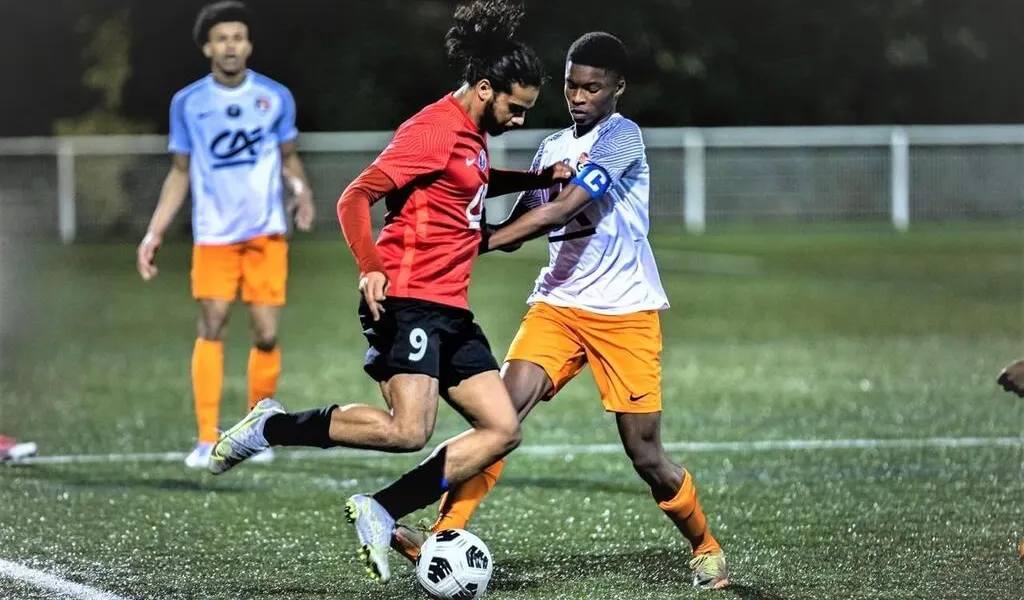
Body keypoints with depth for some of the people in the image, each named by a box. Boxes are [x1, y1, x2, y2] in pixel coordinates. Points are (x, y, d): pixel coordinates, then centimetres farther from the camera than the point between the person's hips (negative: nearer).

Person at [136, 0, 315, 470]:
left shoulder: (276, 97, 3)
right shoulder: (187, 103, 4)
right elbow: (180, 172, 11)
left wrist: (301, 188, -9)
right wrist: (154, 233, 5)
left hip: (266, 232, 0)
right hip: (214, 234, 0)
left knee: (266, 334, -2)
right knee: (211, 328, -9)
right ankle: (207, 440, -6)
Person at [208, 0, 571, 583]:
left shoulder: (473, 132, 16)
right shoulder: (435, 130, -12)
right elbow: (355, 198, -15)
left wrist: (540, 178, 28)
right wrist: (372, 269, -24)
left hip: (450, 311, 10)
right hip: (407, 301, -10)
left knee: (502, 430, -1)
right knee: (408, 431, -24)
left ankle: (381, 512, -1)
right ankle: (271, 428, -7)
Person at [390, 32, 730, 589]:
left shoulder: (622, 136, -10)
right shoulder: (552, 147, 12)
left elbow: (561, 209, -19)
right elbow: (523, 222, 9)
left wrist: (477, 243, -20)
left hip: (624, 312, -5)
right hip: (557, 303, 5)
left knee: (645, 454, -1)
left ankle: (705, 547, 23)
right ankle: (444, 537, -22)